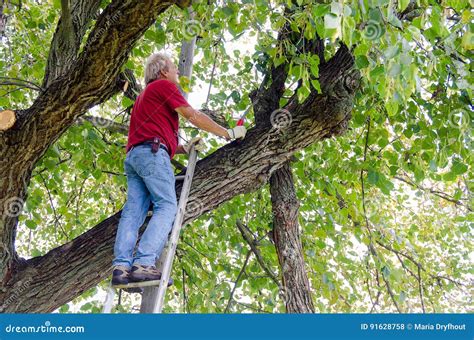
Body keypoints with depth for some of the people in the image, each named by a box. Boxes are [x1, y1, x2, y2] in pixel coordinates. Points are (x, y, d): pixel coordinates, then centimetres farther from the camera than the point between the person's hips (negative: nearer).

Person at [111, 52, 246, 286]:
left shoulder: (144, 96, 36)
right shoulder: (164, 86, 8)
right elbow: (193, 116, 0)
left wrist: (184, 148, 25)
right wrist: (228, 133, 8)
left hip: (132, 155, 9)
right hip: (152, 153, -9)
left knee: (133, 212, -4)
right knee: (167, 206, -15)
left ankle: (121, 266, -17)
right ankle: (143, 264, -29)